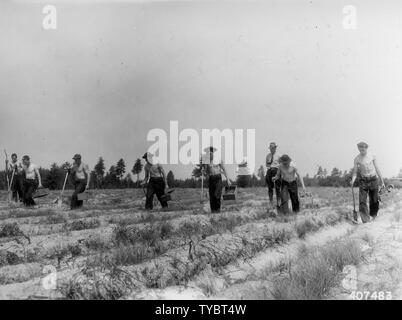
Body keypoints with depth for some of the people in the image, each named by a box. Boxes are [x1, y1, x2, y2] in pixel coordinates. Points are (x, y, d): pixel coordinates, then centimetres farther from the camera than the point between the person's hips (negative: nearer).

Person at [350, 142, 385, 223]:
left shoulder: (372, 156, 1)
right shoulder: (357, 159, -1)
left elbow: (377, 169, 8)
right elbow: (355, 172, 1)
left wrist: (382, 181, 8)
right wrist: (353, 180, -19)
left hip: (373, 179, 1)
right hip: (363, 180, -1)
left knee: (374, 201, 2)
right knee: (362, 201, -13)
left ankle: (373, 217, 21)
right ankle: (366, 221, -14)